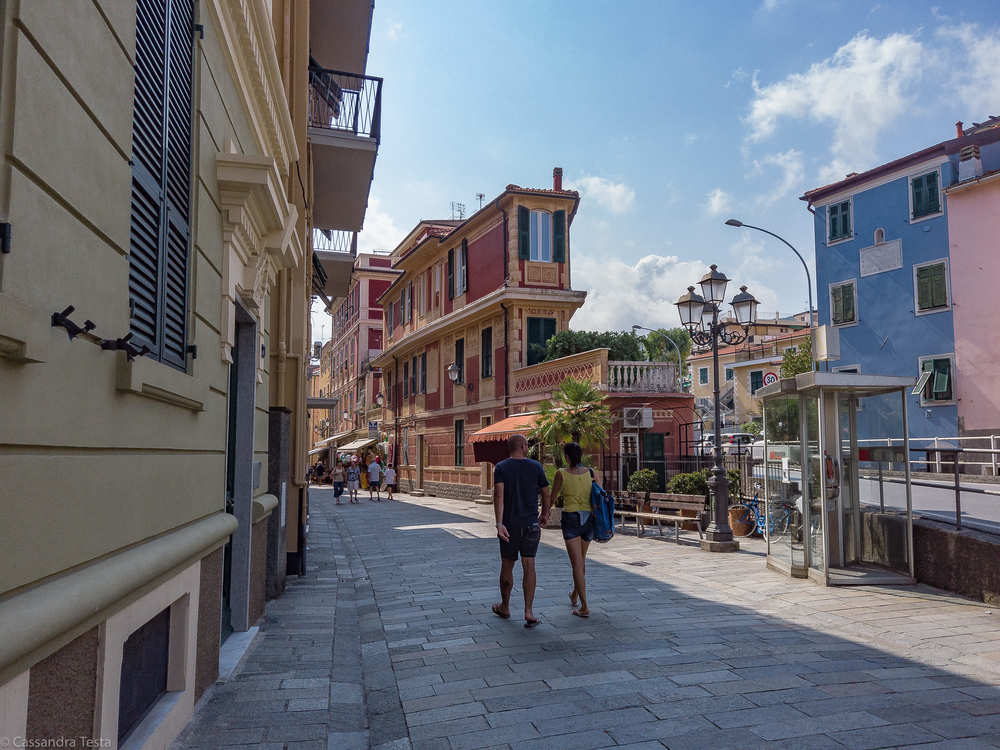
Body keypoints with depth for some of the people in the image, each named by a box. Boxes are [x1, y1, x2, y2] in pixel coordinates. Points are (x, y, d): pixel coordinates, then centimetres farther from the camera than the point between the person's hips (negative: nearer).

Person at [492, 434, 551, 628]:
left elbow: (498, 495, -17)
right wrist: (545, 515, 22)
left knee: (507, 566, 13)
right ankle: (528, 611, -8)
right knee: (529, 566, 0)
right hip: (531, 524, 0)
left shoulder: (501, 468, -3)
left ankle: (505, 607, 29)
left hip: (509, 525, 0)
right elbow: (546, 495, 5)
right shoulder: (536, 466, 0)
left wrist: (499, 524, -22)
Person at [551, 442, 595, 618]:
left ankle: (584, 607, -8)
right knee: (582, 559, 22)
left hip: (571, 518, -4)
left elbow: (553, 497, 1)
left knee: (577, 563, -4)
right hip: (589, 518, 4)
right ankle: (574, 596, 40)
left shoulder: (561, 474, -8)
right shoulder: (590, 472, 1)